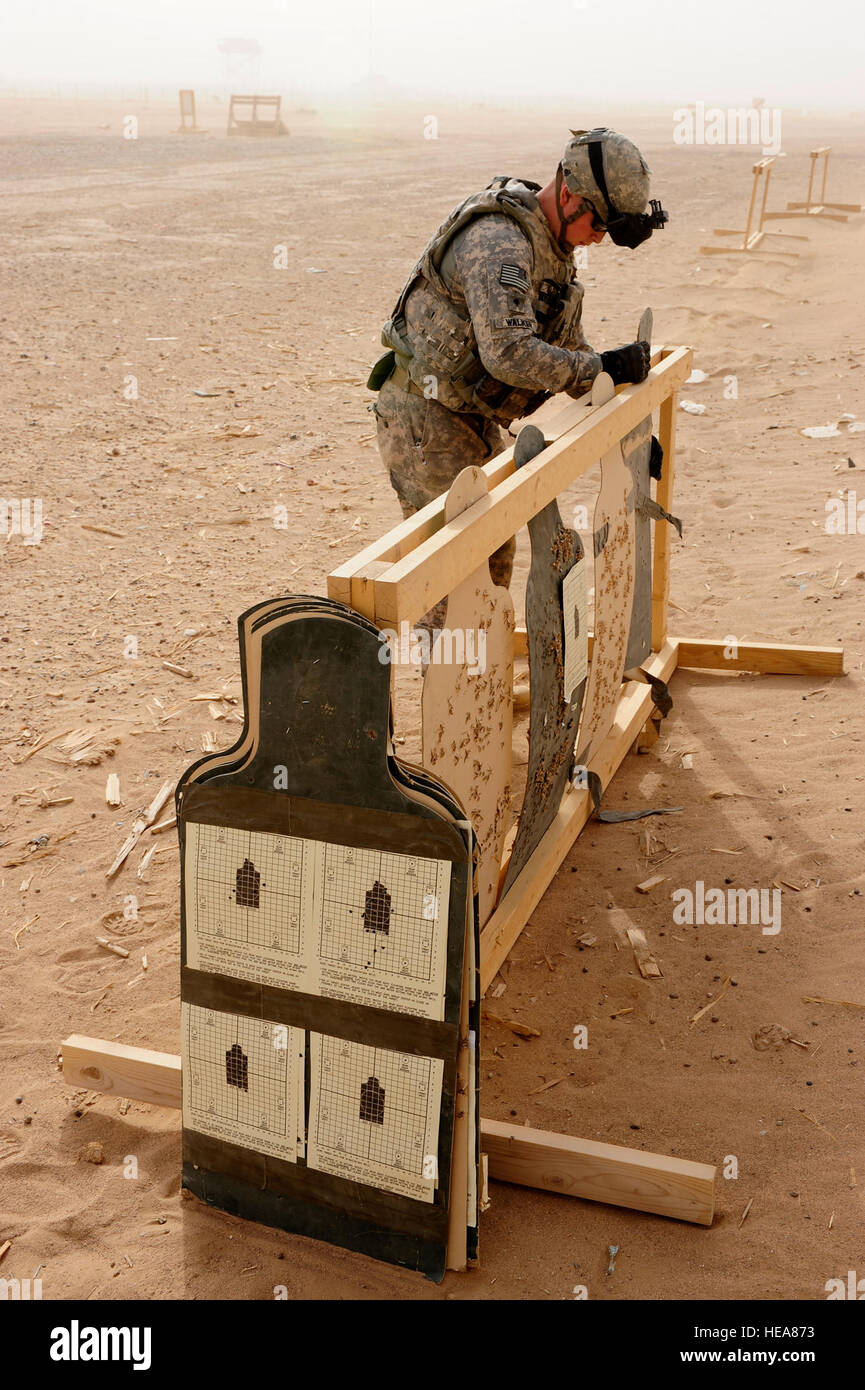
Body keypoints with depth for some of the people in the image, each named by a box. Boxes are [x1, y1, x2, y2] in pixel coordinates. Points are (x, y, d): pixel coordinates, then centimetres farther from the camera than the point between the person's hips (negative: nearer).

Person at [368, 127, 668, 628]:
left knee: (496, 556, 16)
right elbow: (510, 353, -36)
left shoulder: (554, 245, 9)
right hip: (425, 418, -10)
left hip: (474, 418, 10)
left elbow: (566, 348, 16)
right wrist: (603, 367, -27)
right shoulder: (499, 241, -24)